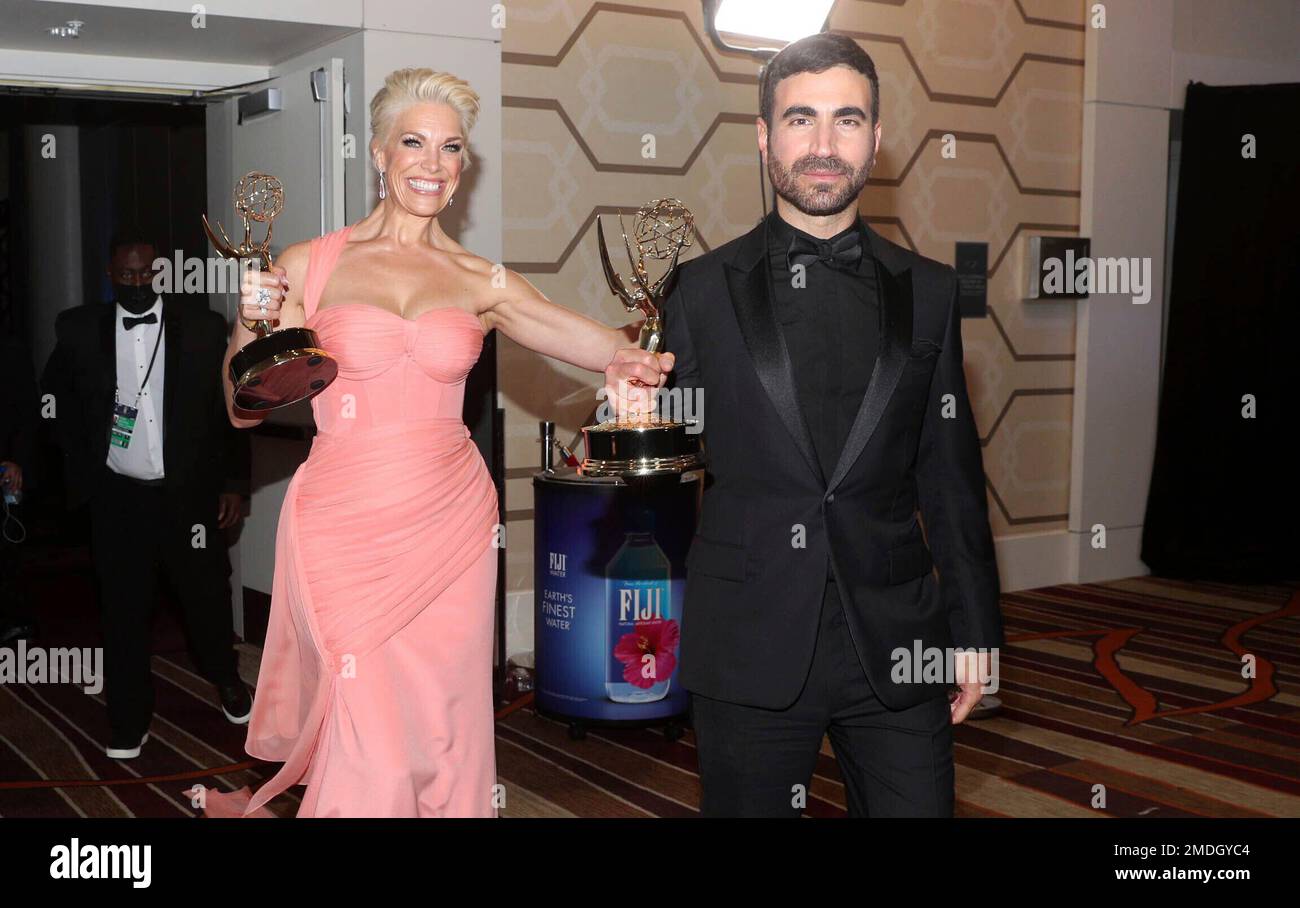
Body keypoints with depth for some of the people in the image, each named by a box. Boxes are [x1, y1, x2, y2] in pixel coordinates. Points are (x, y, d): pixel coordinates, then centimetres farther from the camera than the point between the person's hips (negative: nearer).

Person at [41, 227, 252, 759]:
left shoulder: (203, 327, -5)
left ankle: (226, 680, 37)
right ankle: (128, 721, 22)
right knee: (124, 608, 8)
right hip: (117, 497, 1)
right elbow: (56, 394, 17)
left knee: (208, 595, 10)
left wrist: (234, 481, -1)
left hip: (189, 494, -1)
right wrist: (80, 461, 9)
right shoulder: (79, 330, -1)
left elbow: (230, 408, 0)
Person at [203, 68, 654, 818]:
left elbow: (610, 346, -5)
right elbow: (247, 410, 4)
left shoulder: (484, 283, 5)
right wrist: (250, 326, -13)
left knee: (443, 724, 8)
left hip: (451, 526, 2)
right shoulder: (311, 264, 1)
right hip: (344, 529, -2)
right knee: (369, 739, -2)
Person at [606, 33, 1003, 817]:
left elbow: (951, 475, 9)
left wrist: (974, 628, 9)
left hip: (894, 643, 2)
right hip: (750, 648, -1)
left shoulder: (927, 292, 6)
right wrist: (636, 409, -15)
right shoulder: (706, 289, 1)